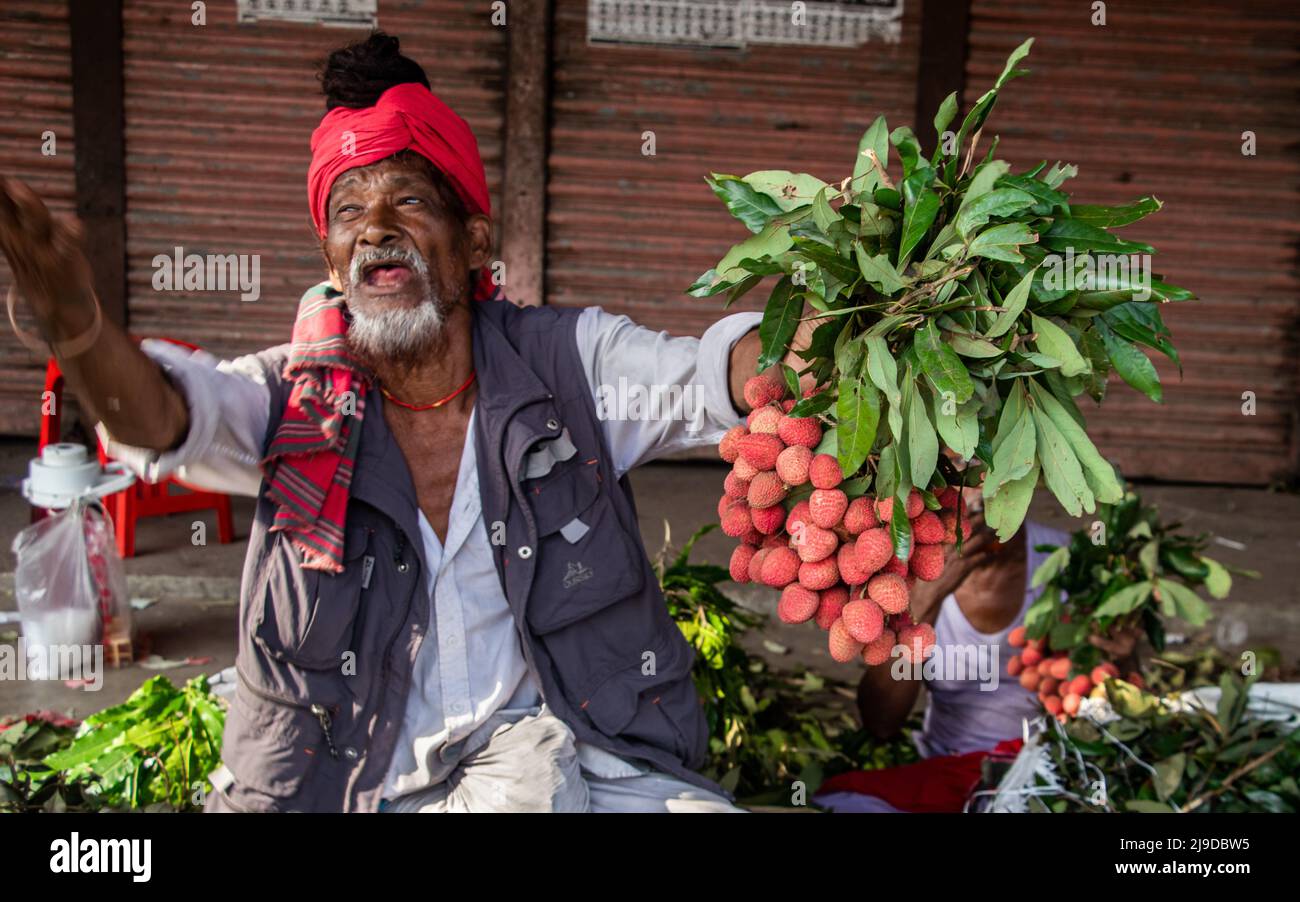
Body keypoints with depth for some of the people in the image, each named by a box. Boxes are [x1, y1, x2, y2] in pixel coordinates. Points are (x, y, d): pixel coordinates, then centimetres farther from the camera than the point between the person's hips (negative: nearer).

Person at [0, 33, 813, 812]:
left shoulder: (567, 361, -3)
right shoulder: (300, 398, -3)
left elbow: (714, 373, -15)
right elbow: (165, 415, -19)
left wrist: (820, 336, -34)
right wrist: (75, 322, -40)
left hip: (549, 748, 0)